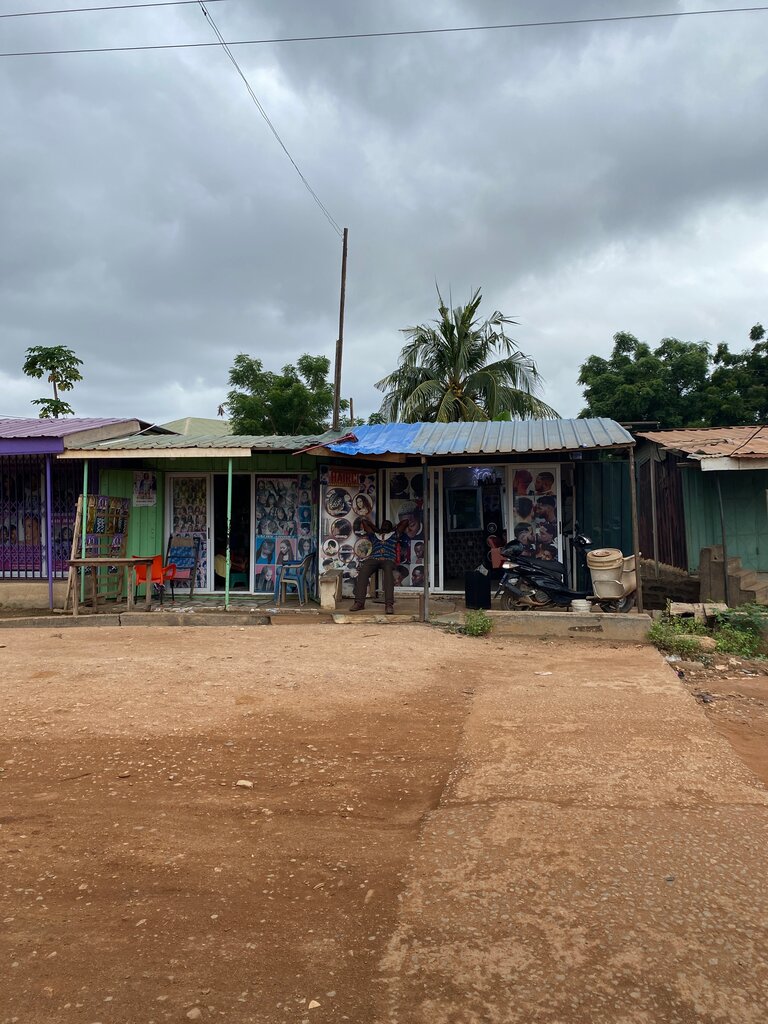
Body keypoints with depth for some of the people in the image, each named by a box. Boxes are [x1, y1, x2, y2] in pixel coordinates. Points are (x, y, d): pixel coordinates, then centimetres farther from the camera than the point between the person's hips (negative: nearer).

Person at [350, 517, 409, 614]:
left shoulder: (394, 535, 33)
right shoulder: (374, 535, 37)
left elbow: (405, 522, 36)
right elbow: (364, 522, 45)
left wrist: (394, 529, 45)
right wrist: (377, 529, 49)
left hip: (388, 559, -2)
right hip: (373, 558, 2)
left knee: (388, 572, -38)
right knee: (363, 572, -31)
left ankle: (389, 604, -48)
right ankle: (359, 602, -36)